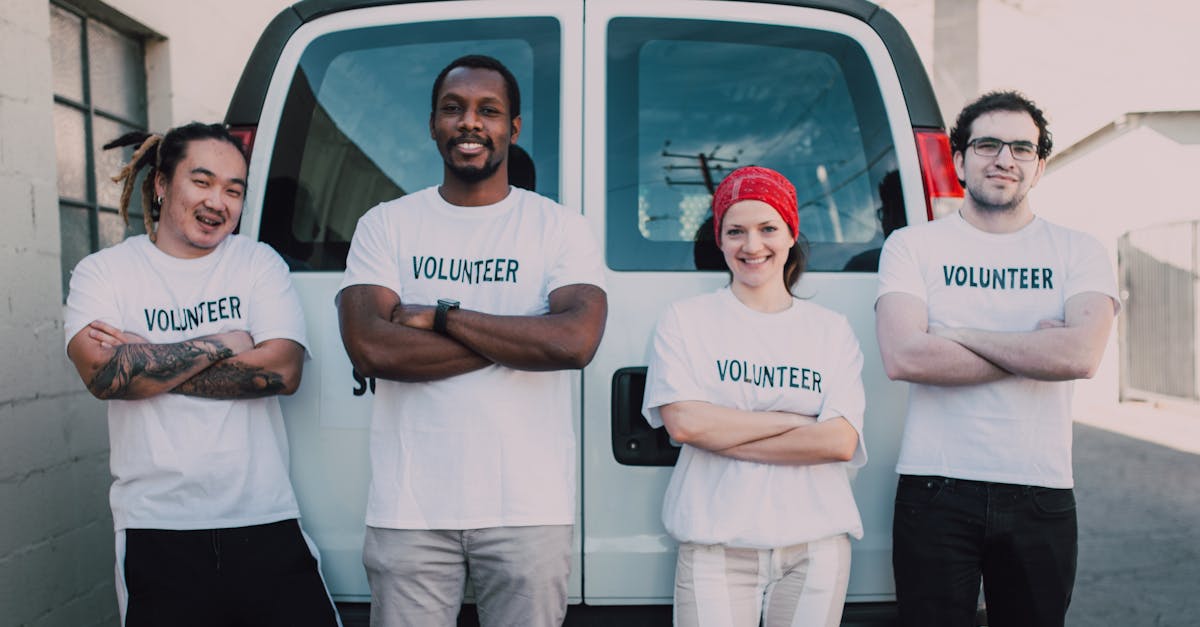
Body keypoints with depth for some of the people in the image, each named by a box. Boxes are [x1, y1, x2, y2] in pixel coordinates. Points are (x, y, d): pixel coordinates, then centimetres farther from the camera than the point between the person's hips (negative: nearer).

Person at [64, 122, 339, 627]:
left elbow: (283, 370, -8)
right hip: (156, 531, 0)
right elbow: (101, 374, -13)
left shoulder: (259, 262, 7)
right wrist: (222, 344, -9)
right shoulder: (102, 272, 5)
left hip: (266, 523, 1)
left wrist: (145, 362, -9)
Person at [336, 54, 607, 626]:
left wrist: (440, 315, -12)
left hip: (529, 509, 0)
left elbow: (576, 341, -15)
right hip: (410, 509, 1)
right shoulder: (385, 225, 5)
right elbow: (369, 348, -10)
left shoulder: (558, 227, 2)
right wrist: (520, 339, -11)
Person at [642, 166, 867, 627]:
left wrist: (721, 434, -9)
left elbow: (840, 441, -5)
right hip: (716, 545, -1)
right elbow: (683, 423, -10)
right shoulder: (685, 321, 4)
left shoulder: (832, 330, 8)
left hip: (816, 545, 2)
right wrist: (796, 420, -8)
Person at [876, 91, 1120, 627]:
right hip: (935, 492, -1)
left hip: (1041, 497, 2)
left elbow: (1081, 355, -14)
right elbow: (902, 357, -15)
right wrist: (1034, 351, -10)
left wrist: (959, 333, -11)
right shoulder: (912, 246, 2)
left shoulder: (1077, 252, 5)